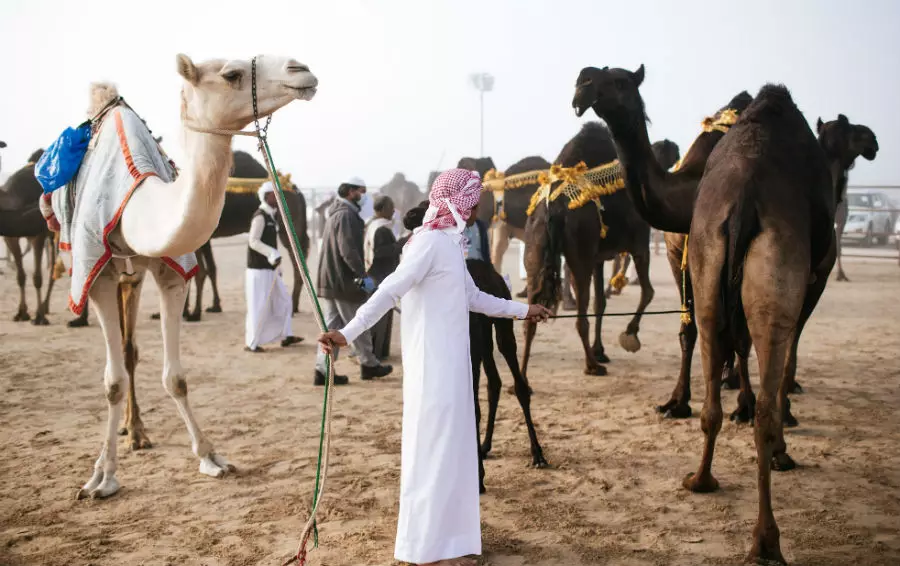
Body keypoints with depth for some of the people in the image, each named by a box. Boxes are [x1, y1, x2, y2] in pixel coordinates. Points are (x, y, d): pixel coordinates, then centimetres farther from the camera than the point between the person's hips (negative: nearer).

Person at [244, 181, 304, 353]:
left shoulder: (271, 216, 16)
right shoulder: (260, 216, -13)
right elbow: (253, 241, -20)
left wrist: (277, 266, 21)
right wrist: (272, 254, -26)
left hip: (270, 268, 10)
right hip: (259, 268, -10)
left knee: (283, 300, 13)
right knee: (259, 306, -5)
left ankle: (286, 336, 21)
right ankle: (251, 343, 2)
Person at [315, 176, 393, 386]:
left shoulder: (336, 213, 17)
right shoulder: (346, 215, -16)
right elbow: (348, 250, -23)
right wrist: (363, 275, -22)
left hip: (328, 280, 10)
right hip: (343, 281, -10)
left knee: (332, 325, 9)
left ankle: (323, 369, 7)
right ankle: (369, 364, 17)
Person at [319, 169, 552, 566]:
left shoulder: (450, 242, 14)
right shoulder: (431, 242, -15)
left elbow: (472, 297, 25)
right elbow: (390, 290, -23)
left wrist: (521, 309, 33)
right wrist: (349, 332, -30)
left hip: (449, 362, 10)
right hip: (434, 364, -10)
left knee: (449, 447, 15)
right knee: (434, 448, -2)